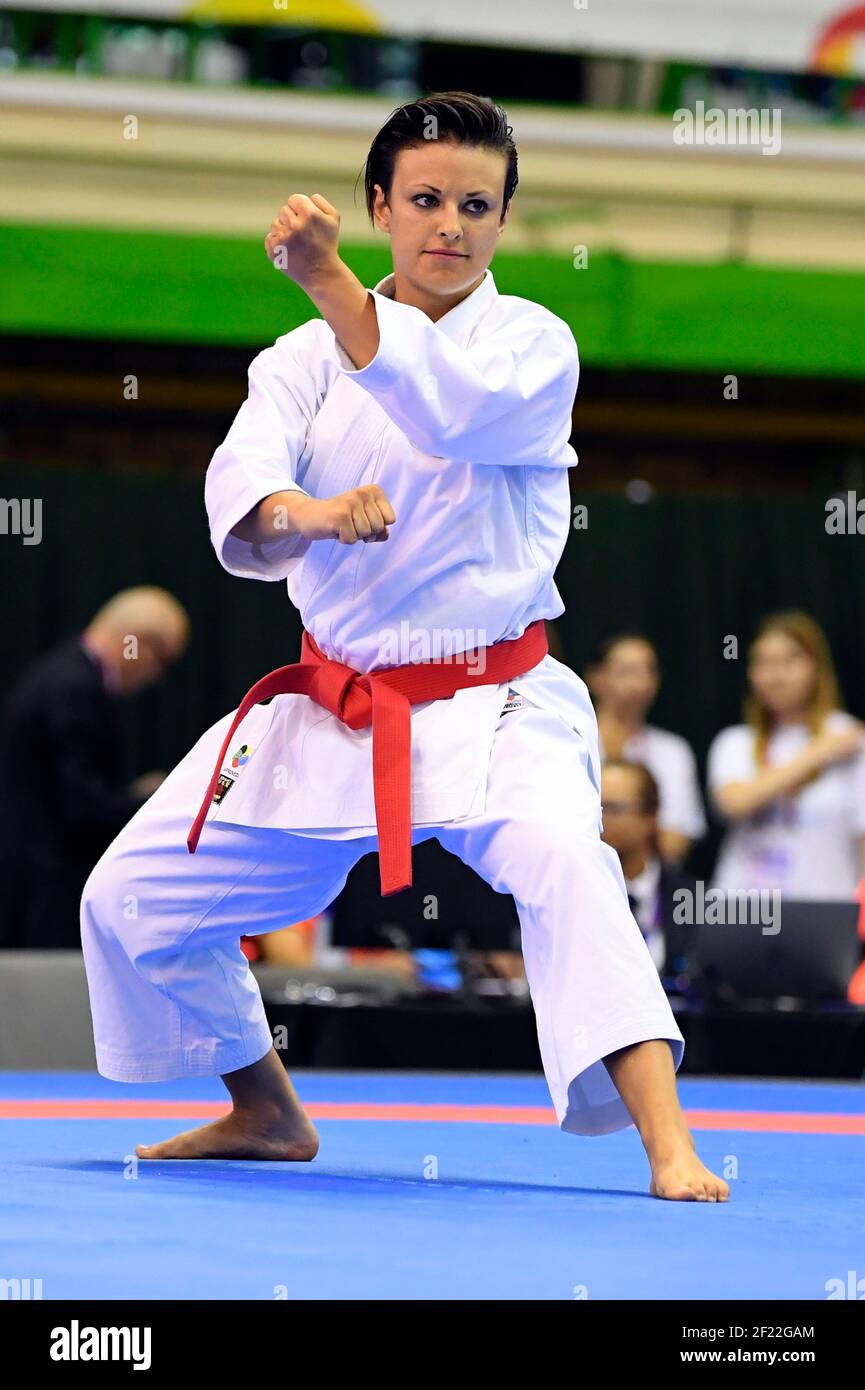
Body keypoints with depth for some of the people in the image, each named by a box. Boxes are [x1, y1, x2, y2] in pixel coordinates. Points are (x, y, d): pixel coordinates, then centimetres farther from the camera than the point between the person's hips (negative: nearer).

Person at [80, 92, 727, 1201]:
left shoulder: (532, 345, -5)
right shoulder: (307, 356, 5)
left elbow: (449, 407, -29)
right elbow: (241, 493, -13)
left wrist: (325, 279, -41)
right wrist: (306, 514, -38)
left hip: (490, 706, -5)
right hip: (329, 709, 5)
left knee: (562, 864, -35)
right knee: (132, 900, 8)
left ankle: (670, 1151, -42)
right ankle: (266, 1114, 31)